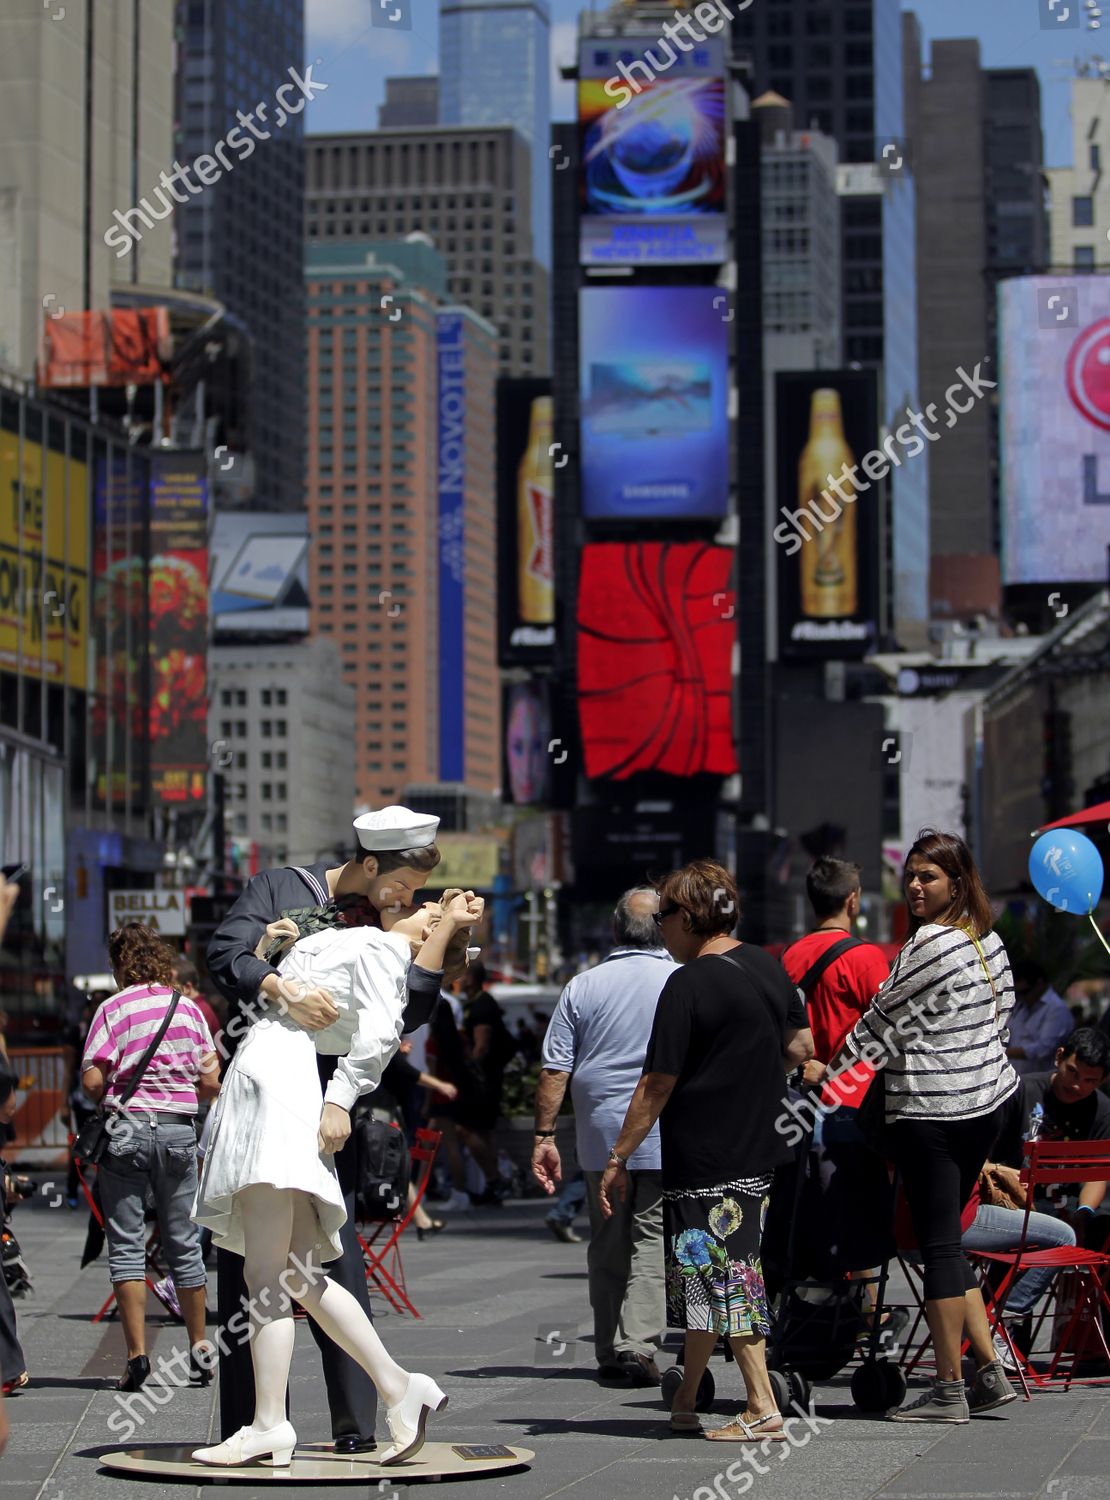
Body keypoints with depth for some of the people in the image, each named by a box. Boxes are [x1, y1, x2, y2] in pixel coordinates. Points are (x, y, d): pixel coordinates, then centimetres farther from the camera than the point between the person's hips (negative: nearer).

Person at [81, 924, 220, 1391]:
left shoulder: (115, 1008, -3)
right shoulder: (189, 1009, 7)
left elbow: (91, 1081, -10)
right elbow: (211, 1085, 6)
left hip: (125, 1129, -3)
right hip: (178, 1129, 3)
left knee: (126, 1243, 1)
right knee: (183, 1244, 13)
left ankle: (137, 1352, -7)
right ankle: (200, 1351, 18)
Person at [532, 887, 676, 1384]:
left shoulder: (583, 987, 4)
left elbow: (554, 1071, 1)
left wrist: (544, 1136, 6)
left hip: (600, 1138, 2)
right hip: (666, 1138, -2)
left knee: (607, 1245, 10)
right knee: (652, 1241, -1)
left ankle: (609, 1353, 14)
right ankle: (639, 1347, -11)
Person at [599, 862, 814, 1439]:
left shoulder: (688, 984, -15)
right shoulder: (768, 967, 6)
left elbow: (657, 1086, -14)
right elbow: (800, 1048, 16)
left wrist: (617, 1160, -7)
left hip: (703, 1158, -8)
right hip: (759, 1148, 8)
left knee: (726, 1279, -3)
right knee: (705, 1276, 16)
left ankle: (762, 1407, -4)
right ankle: (684, 1402, 24)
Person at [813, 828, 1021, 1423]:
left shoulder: (929, 946, -15)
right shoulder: (988, 940, 12)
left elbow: (885, 1022, -10)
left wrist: (832, 1069, 2)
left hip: (930, 1111, -9)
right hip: (986, 1102, 9)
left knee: (937, 1245, -4)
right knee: (946, 1241, 15)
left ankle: (948, 1390, -1)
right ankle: (990, 1372, 13)